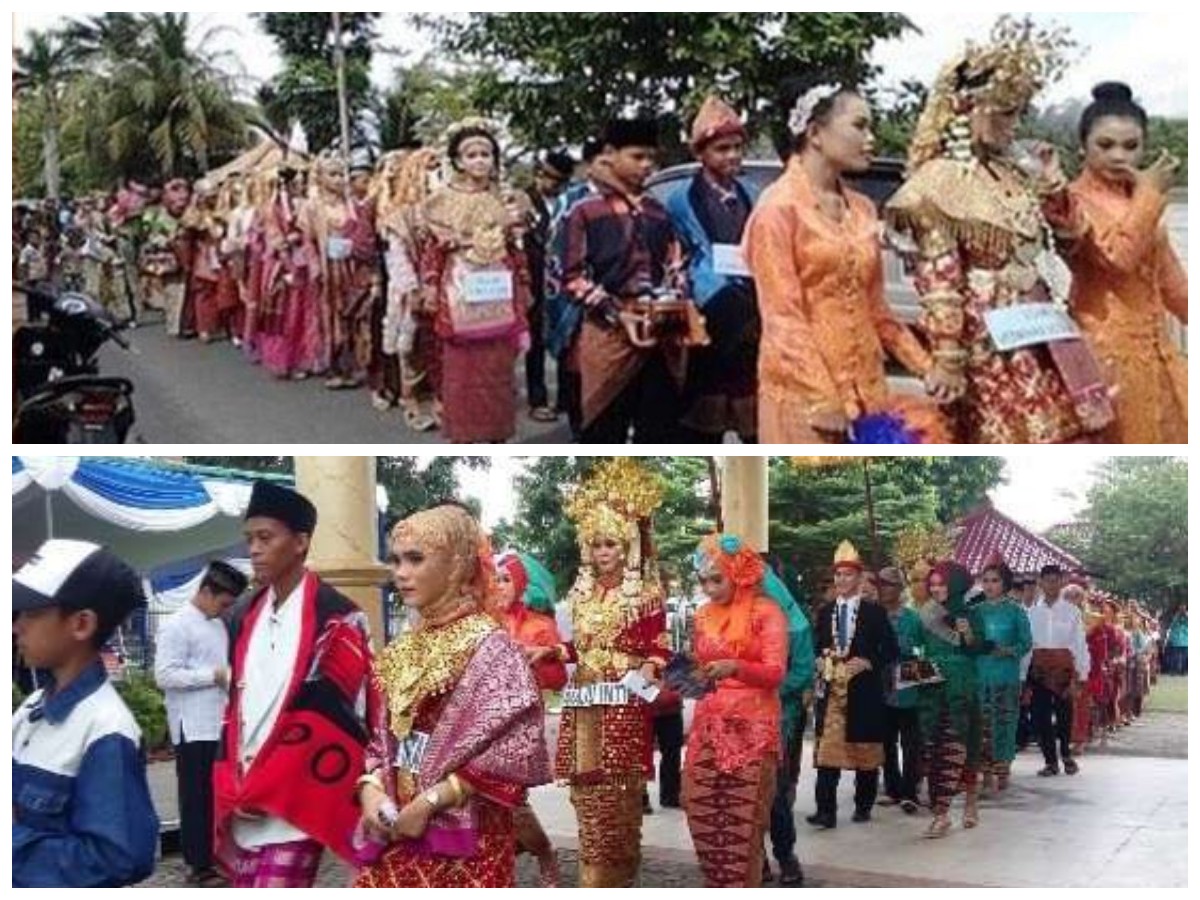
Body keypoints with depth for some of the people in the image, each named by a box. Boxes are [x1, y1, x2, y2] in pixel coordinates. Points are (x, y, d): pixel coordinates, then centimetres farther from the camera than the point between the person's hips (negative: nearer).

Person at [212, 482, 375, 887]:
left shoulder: (336, 619, -7)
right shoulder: (246, 619, 13)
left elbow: (326, 716, -11)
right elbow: (234, 710, 14)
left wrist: (261, 790, -11)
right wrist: (231, 795, 2)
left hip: (294, 810, -6)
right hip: (244, 811, 6)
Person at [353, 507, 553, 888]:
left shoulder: (489, 646, -8)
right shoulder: (401, 650, 11)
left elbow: (513, 751, -14)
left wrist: (428, 802, -15)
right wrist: (369, 789, -4)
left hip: (464, 841, -6)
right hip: (393, 834, 6)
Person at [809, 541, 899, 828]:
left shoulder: (874, 612, 0)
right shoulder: (825, 613, 12)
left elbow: (891, 651, -2)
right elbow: (816, 648, 19)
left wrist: (868, 663, -15)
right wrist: (819, 661, -2)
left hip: (863, 692, -2)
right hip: (831, 690, 3)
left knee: (865, 748, 7)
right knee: (827, 749, -5)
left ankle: (863, 805, 21)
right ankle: (826, 810, -7)